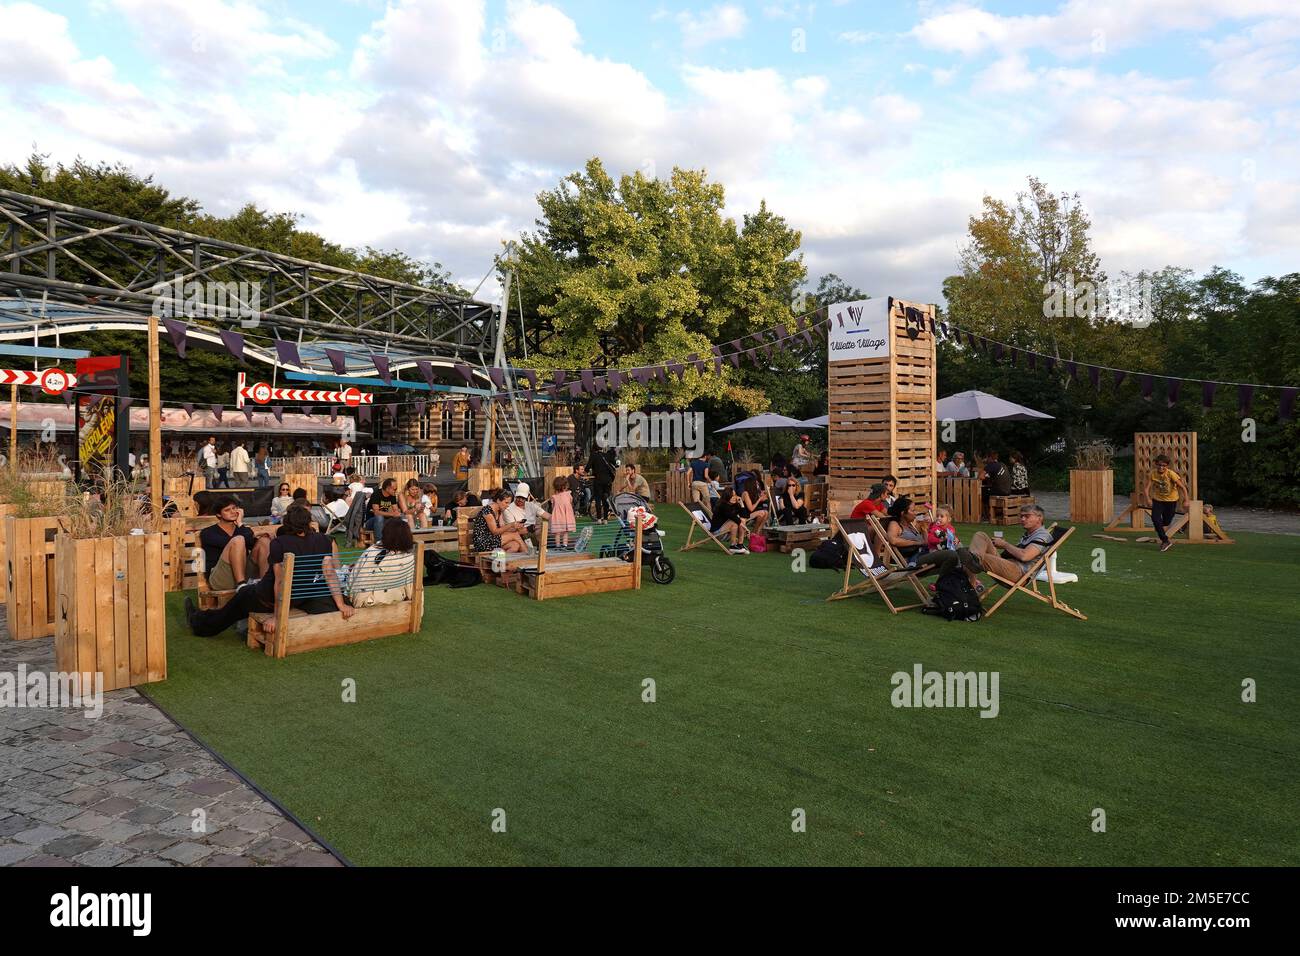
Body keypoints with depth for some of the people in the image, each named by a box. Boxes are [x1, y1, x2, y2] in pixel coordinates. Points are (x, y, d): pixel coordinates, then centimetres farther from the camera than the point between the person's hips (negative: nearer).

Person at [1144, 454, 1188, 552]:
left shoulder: (1171, 474, -24)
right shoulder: (1153, 473, -17)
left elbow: (1183, 487, -20)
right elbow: (1146, 488, -16)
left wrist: (1186, 500, -24)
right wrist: (1148, 499, -31)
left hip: (1171, 500, -1)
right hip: (1157, 499, 2)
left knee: (1166, 522, 10)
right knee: (1155, 519, -16)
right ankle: (1166, 541, -5)